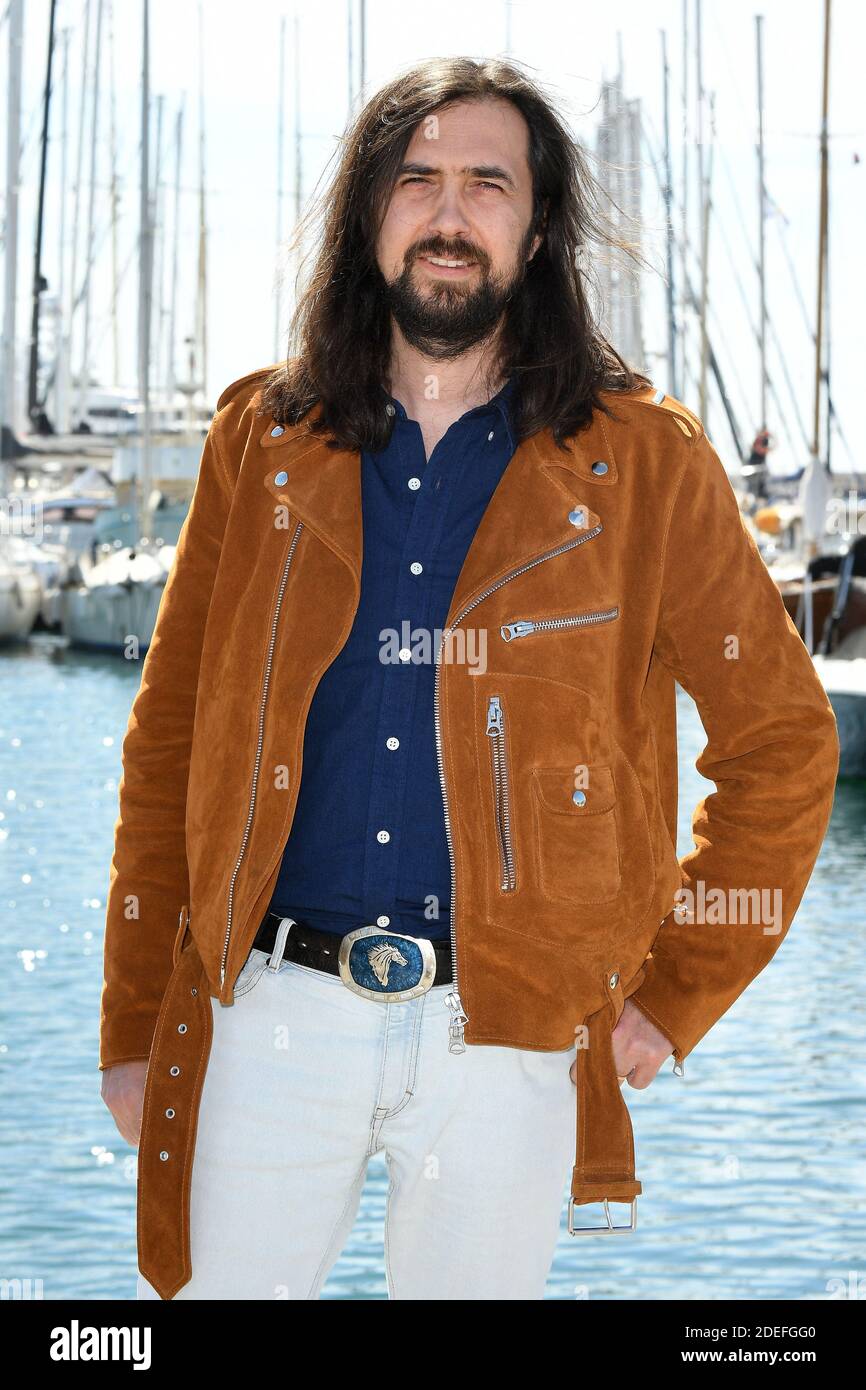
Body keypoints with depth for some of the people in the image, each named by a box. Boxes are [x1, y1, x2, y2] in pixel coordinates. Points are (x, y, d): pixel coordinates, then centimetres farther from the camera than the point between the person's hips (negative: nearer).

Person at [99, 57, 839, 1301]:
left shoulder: (642, 463, 1)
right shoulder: (265, 441, 7)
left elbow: (782, 742, 5)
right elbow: (171, 739, 9)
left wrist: (673, 997, 2)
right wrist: (134, 1026, 5)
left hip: (506, 1037, -1)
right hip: (276, 1014, 2)